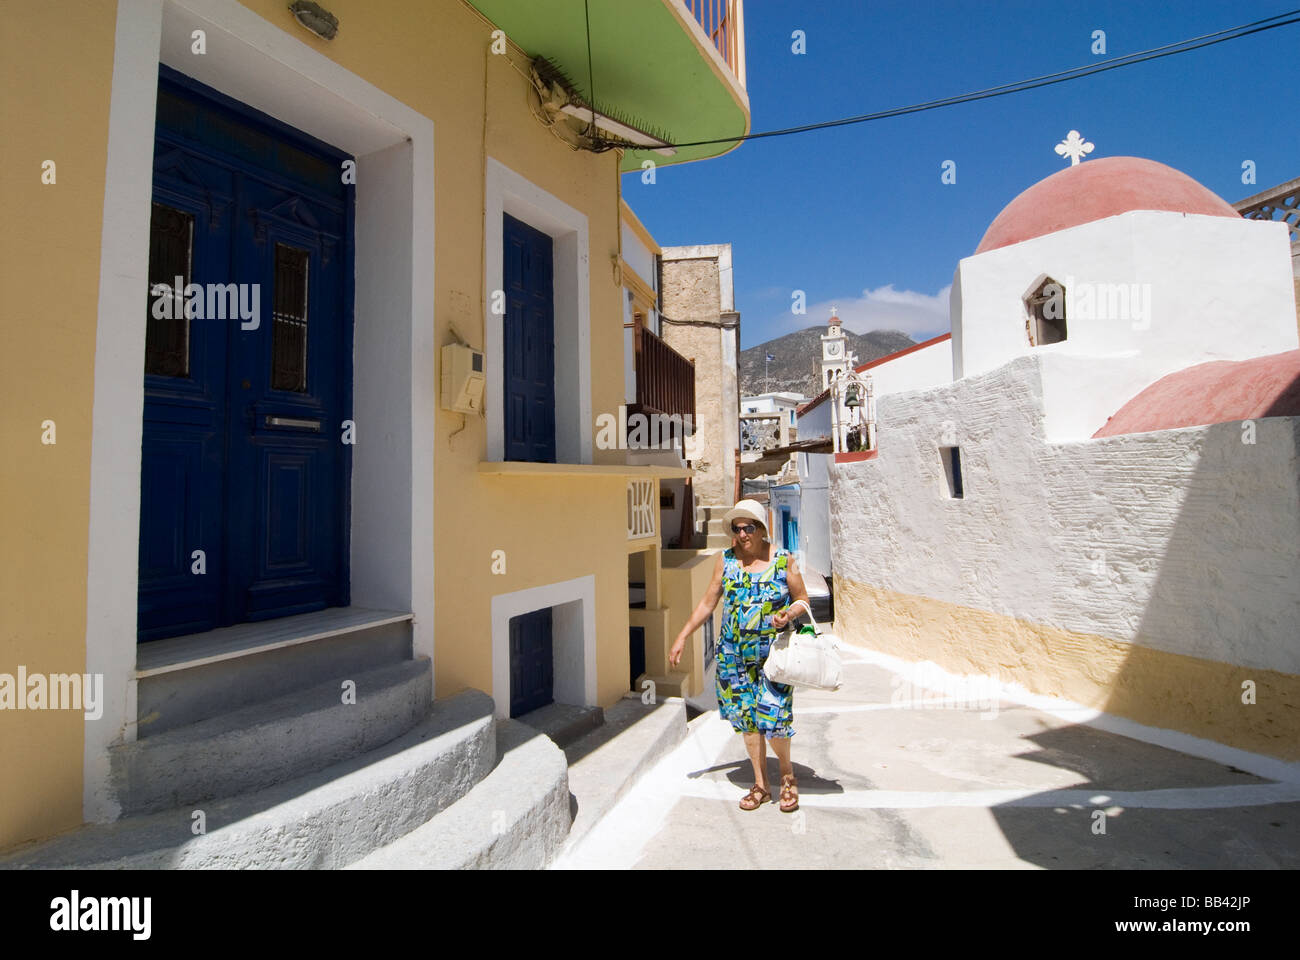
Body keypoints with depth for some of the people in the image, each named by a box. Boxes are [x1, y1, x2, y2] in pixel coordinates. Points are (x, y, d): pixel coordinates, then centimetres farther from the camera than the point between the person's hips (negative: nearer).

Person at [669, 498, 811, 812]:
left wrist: (790, 613, -19)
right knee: (746, 718, 11)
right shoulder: (725, 560, 1)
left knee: (772, 718, -5)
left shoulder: (784, 560, -6)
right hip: (734, 653, 3)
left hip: (773, 652, -3)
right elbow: (707, 603, 7)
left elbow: (803, 599, 3)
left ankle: (787, 774, 27)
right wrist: (682, 637, 5)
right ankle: (760, 784, 31)